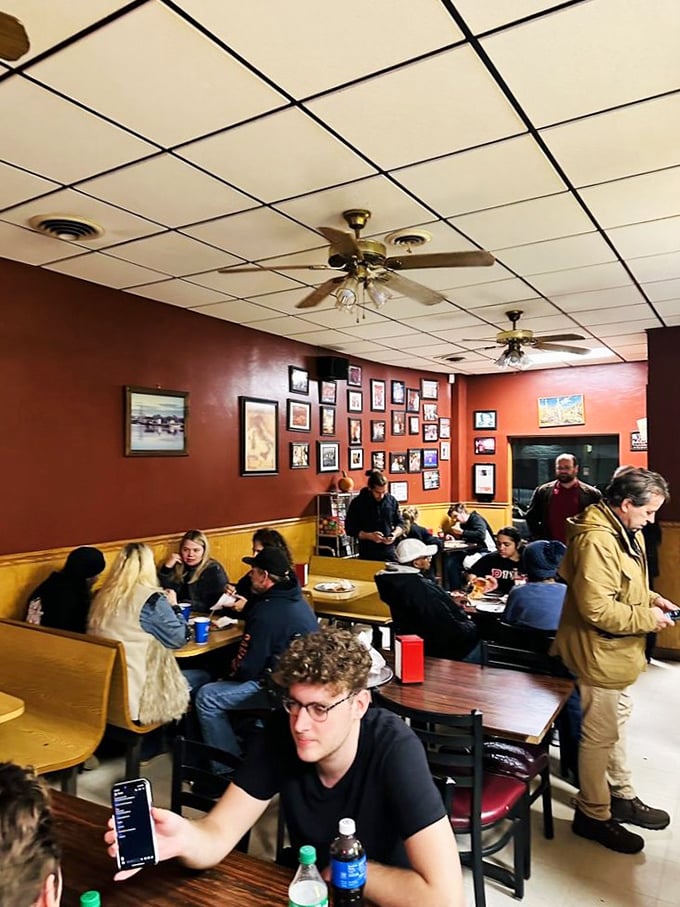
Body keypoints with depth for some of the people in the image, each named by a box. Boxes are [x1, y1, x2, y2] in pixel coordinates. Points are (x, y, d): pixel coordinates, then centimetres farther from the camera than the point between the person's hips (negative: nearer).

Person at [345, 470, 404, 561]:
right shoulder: (357, 503, -6)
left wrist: (395, 534, -9)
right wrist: (369, 536, -18)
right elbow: (350, 529, -5)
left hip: (390, 553, 3)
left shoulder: (391, 500, 3)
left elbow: (400, 523, 13)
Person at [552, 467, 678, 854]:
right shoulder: (596, 540, -29)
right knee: (600, 735, 5)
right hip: (600, 652, -11)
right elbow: (598, 608, -32)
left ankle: (623, 796, 43)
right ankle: (593, 814, 24)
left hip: (617, 650, 11)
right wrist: (648, 618, -20)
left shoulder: (627, 532, 5)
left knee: (617, 720, 24)